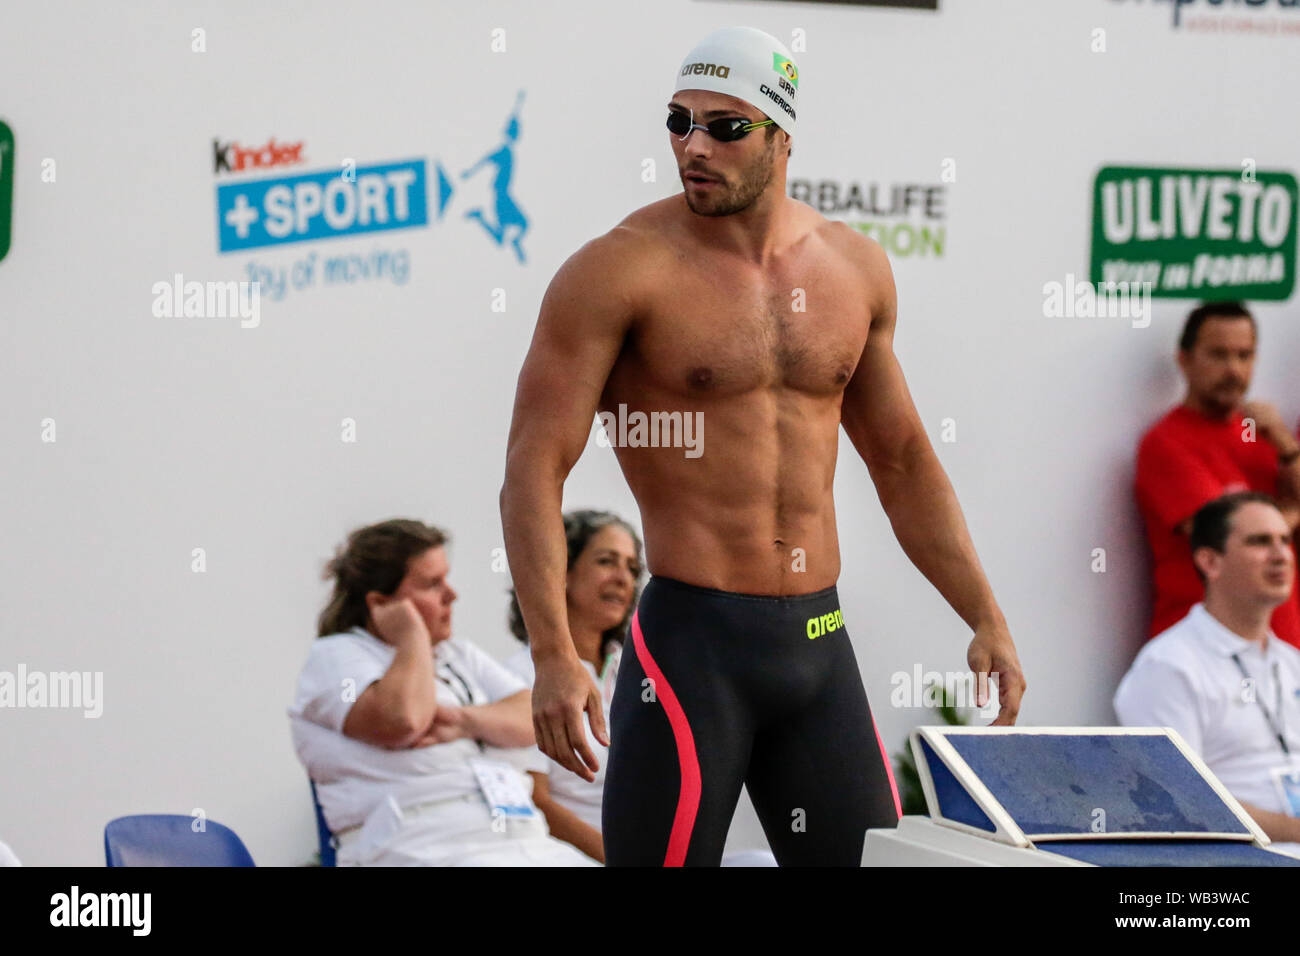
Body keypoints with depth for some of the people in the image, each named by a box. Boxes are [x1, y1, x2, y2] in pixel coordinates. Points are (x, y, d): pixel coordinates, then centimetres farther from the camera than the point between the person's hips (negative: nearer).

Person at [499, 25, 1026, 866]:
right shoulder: (621, 271, -7)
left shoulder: (854, 269, 9)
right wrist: (553, 656, -21)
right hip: (692, 643, -5)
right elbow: (534, 471, -11)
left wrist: (986, 617, 15)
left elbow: (903, 460, 21)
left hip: (821, 643, 5)